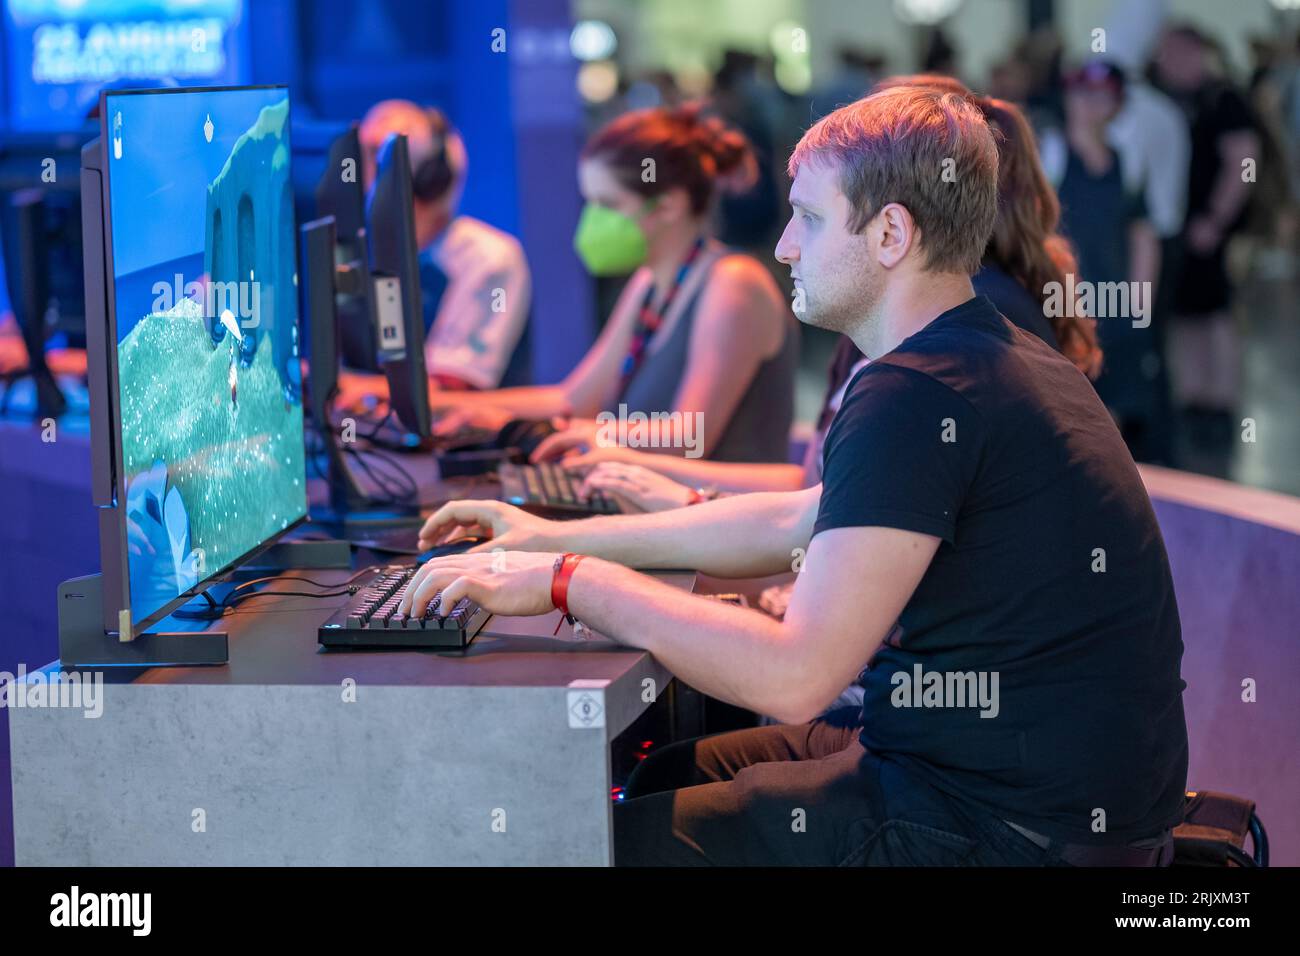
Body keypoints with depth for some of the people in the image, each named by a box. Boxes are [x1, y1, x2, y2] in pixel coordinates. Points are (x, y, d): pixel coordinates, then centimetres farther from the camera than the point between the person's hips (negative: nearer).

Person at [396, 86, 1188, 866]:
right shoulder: (998, 359, 11)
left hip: (1015, 831, -10)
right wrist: (559, 538, 16)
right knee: (660, 779, 22)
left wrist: (571, 581, -18)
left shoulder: (914, 396, -23)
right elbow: (794, 523, 20)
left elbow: (795, 675, -28)